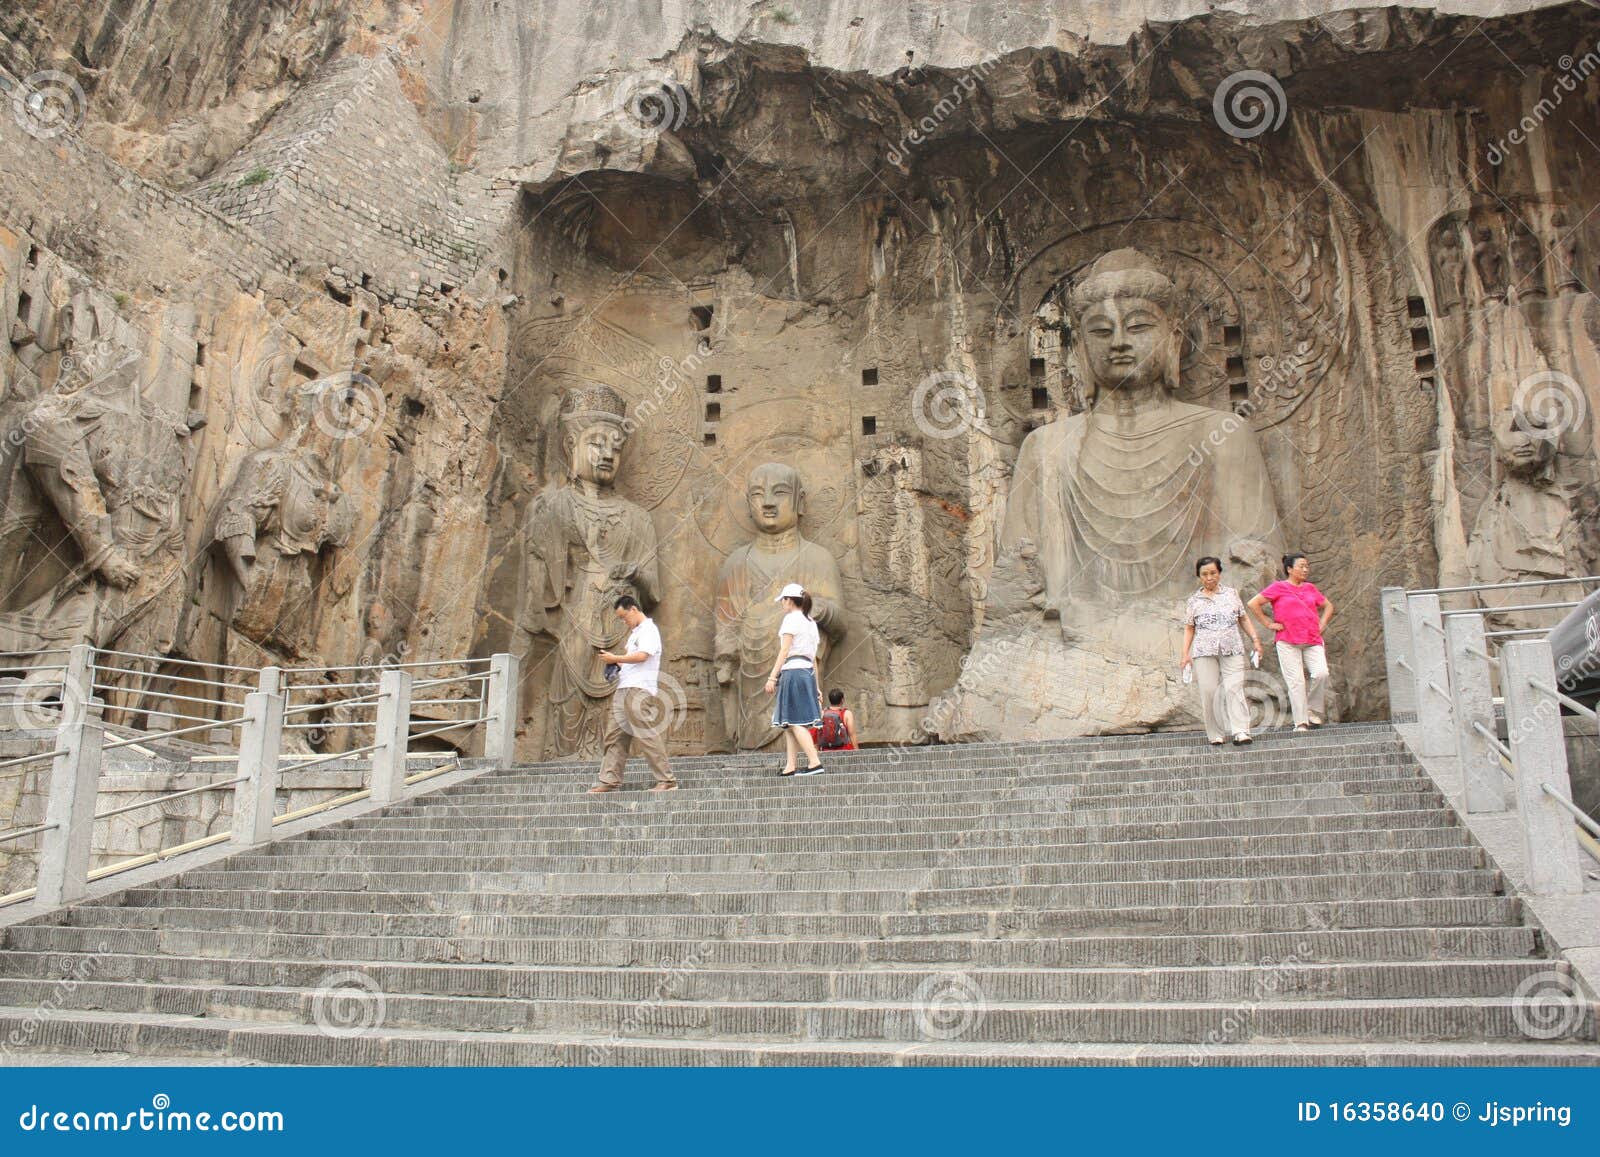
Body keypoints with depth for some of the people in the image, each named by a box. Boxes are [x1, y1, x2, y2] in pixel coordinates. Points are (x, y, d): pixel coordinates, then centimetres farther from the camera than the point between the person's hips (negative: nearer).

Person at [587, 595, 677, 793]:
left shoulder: (648, 630, -5)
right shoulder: (635, 632, 24)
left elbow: (642, 656, -18)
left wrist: (615, 658, -10)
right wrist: (618, 665, 10)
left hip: (639, 690, -10)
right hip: (624, 688, 10)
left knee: (647, 736, -11)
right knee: (615, 736, 5)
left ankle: (667, 780, -9)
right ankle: (610, 781, 5)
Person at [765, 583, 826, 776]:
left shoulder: (791, 618, -4)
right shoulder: (811, 622, 20)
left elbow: (784, 651, -12)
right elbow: (814, 658, 20)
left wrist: (772, 677, -14)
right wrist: (816, 687, 20)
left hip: (793, 671, -8)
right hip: (808, 672, 8)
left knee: (794, 722, -9)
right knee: (790, 723, 8)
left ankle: (814, 762, -17)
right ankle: (790, 767, 5)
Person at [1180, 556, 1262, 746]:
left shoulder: (1231, 593, 13)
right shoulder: (1194, 601, 10)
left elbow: (1244, 618, 18)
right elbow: (1189, 629, 9)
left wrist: (1255, 639, 9)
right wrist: (1186, 654, 1)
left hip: (1232, 651, 0)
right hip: (1204, 652, 0)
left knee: (1234, 688, -13)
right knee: (1208, 692, -4)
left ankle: (1241, 732, -18)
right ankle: (1215, 735, 2)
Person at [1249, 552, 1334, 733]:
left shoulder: (1310, 588, 18)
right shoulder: (1279, 587, 3)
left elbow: (1328, 606, 31)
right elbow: (1254, 604, 0)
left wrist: (1322, 624, 16)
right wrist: (1269, 624, -2)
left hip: (1313, 641, 4)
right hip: (1288, 643, -4)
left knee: (1321, 673, -16)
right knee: (1296, 681, -6)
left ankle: (1313, 711, 6)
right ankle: (1301, 723, -1)